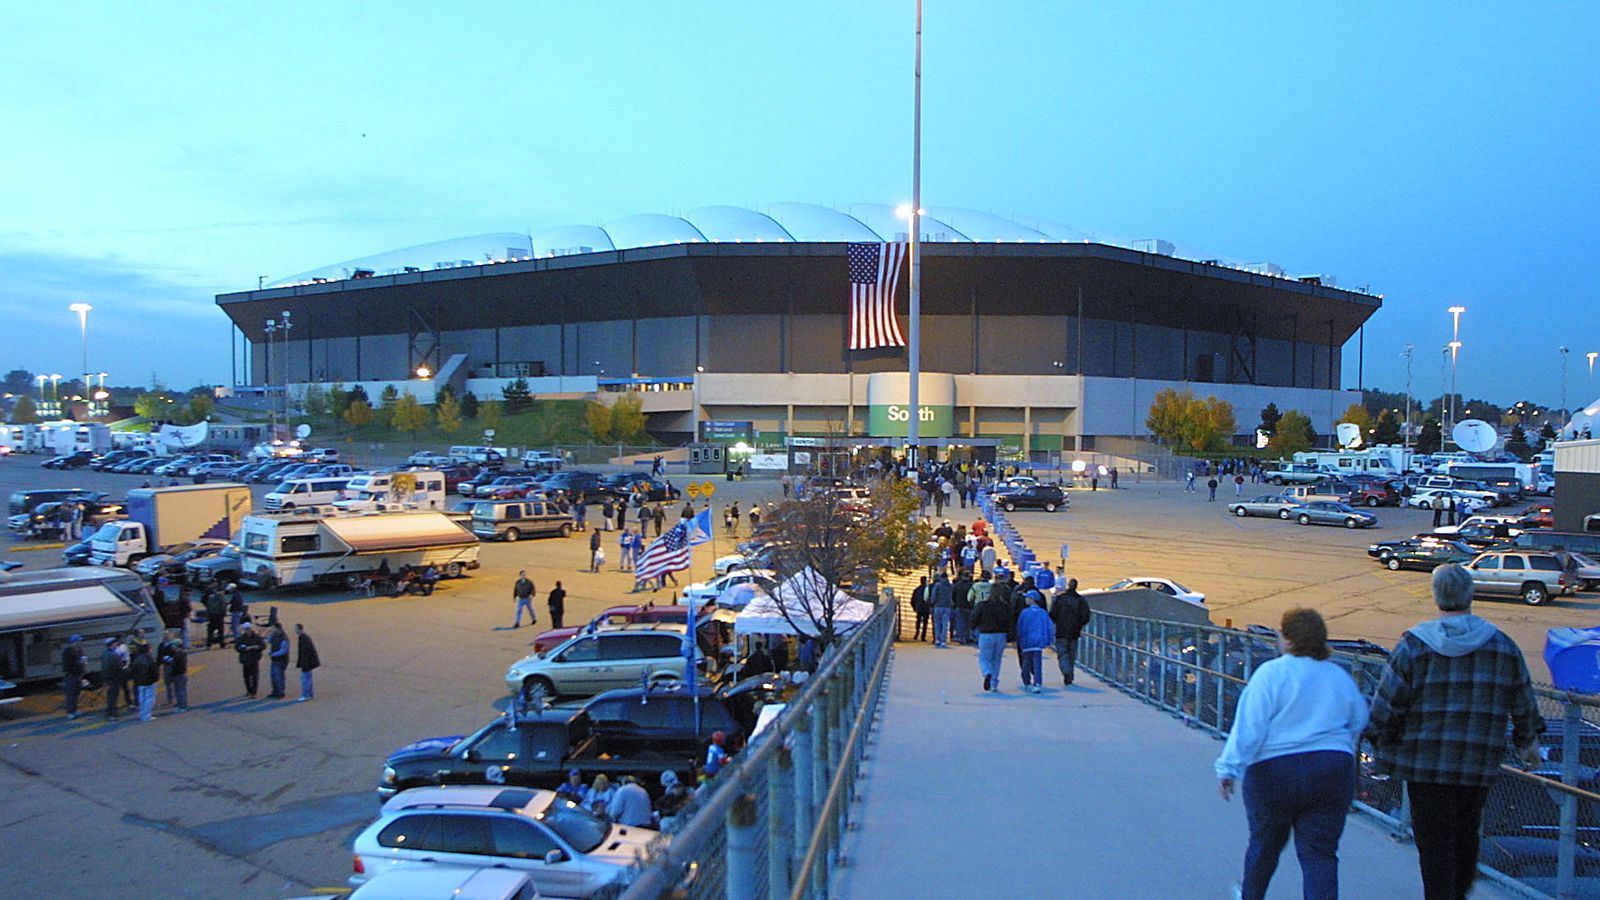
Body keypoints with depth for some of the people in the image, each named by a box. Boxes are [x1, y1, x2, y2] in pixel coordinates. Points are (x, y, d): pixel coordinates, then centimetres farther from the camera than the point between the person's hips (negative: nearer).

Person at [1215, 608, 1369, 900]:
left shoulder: (1272, 673, -10)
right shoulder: (1342, 677, 9)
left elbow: (1249, 726, -15)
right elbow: (1359, 725, 21)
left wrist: (1229, 767, -13)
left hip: (1274, 772, -3)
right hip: (1332, 773, 3)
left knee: (1265, 843, 16)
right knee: (1320, 853, 5)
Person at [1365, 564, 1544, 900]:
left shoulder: (1414, 645, -8)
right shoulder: (1502, 646, 2)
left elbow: (1388, 702, -7)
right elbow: (1523, 702, 13)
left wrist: (1378, 742, 6)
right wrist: (1528, 740, 28)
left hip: (1426, 762, -4)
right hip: (1480, 765, 4)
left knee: (1435, 842, 2)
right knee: (1466, 835, 20)